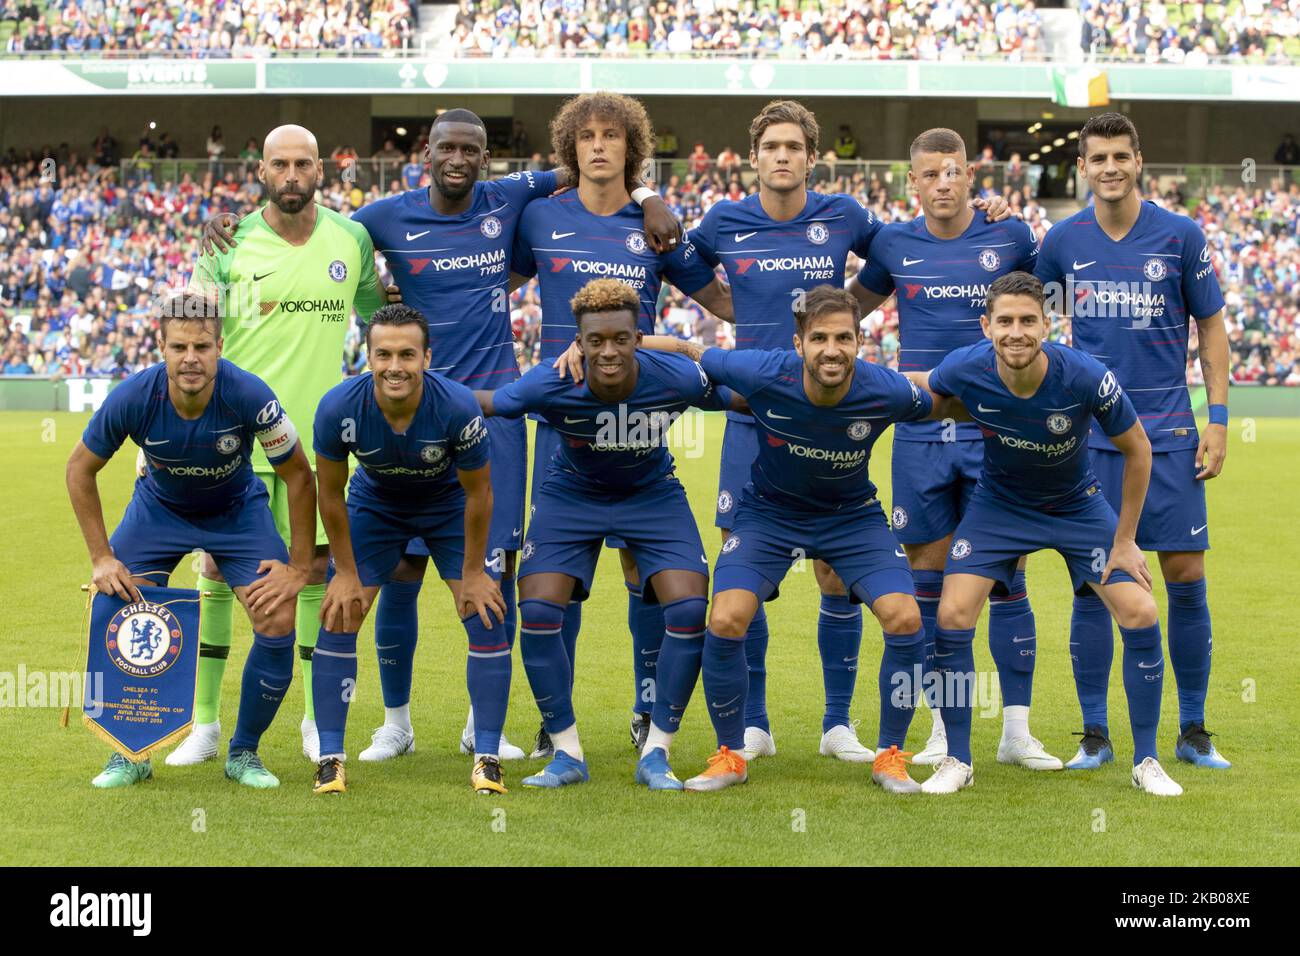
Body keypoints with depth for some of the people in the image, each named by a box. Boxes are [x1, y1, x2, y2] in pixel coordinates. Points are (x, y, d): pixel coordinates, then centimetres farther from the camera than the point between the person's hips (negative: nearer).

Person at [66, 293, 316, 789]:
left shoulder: (249, 396, -32)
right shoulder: (132, 398, -29)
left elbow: (298, 475, -17)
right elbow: (80, 469, -11)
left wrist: (299, 567, -15)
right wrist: (102, 558, -13)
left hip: (238, 510, -1)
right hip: (158, 507, 1)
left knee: (279, 623, -16)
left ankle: (244, 753, 6)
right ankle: (130, 753, 8)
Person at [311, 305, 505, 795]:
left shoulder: (458, 407, -34)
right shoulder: (338, 408, -31)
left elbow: (477, 492, -18)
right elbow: (331, 493, -14)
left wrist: (473, 573, -11)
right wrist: (346, 573, -9)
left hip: (449, 506, -1)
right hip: (374, 506, 1)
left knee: (487, 618, -11)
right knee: (337, 619, -8)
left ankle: (487, 758, -1)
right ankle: (330, 758, 2)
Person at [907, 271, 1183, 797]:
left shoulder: (1087, 377, -31)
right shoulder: (965, 371, -27)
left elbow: (1137, 451, -14)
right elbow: (918, 384, 1)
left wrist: (1123, 542, -10)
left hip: (1078, 507, 0)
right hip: (998, 505, 1)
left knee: (1140, 615, -12)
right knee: (952, 616, -14)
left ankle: (1146, 763, 6)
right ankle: (957, 760, 4)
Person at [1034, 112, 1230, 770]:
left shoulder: (1180, 235, -1)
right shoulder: (1062, 240, 3)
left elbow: (1210, 325, 5)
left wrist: (1217, 419, -1)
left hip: (1168, 433, -1)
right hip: (1090, 435, 1)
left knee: (1186, 579, -1)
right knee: (1091, 584, 0)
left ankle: (1192, 731, 13)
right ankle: (1094, 735, 10)